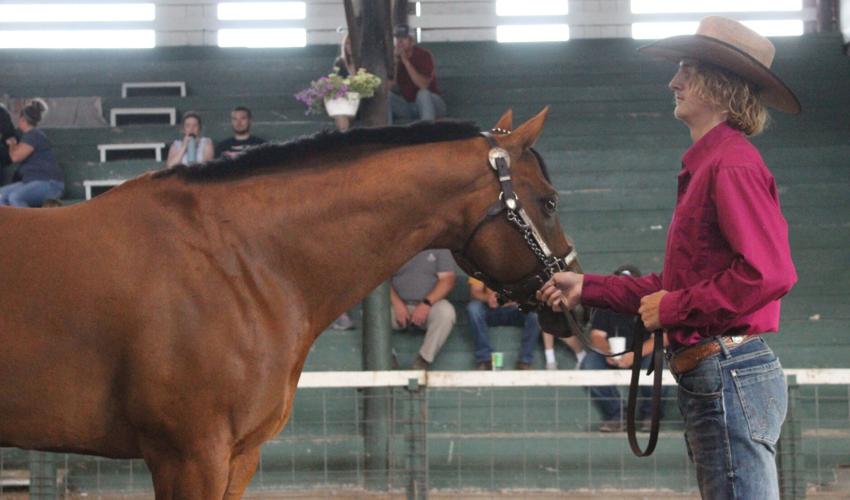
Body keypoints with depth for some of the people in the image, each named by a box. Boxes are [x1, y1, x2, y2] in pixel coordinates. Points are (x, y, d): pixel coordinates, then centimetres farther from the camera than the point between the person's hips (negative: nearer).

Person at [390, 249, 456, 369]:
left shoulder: (439, 250, 8)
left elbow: (447, 280, -3)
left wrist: (427, 303, -19)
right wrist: (397, 304, -17)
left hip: (428, 306, -1)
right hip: (400, 305, 1)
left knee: (446, 311, -34)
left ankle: (423, 361, -25)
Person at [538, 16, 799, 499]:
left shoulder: (733, 164, -14)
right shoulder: (706, 164, 19)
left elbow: (769, 273, -26)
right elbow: (679, 283, 23)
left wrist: (674, 308, -17)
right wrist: (586, 288, 20)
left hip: (729, 378, -11)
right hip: (716, 378, 11)